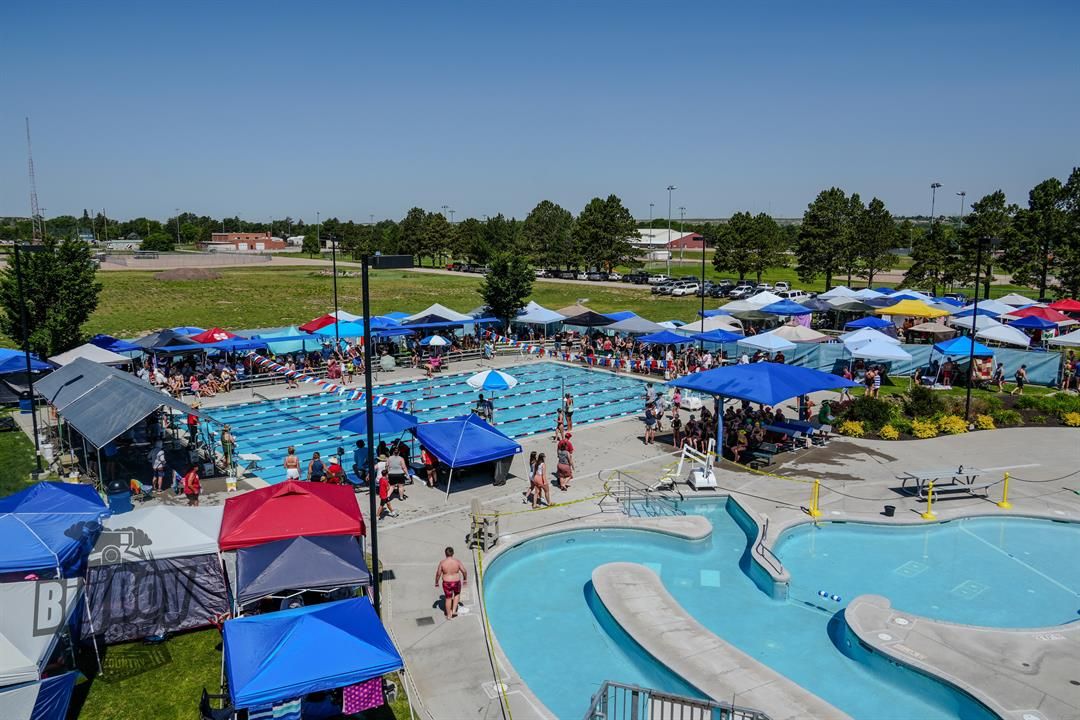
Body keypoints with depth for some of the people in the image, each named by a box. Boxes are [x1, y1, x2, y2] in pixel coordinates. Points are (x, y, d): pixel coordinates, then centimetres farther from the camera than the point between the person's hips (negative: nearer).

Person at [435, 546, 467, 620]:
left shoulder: (442, 562, -12)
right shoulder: (457, 561, -12)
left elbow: (438, 573, -4)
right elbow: (464, 571, -5)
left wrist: (436, 582, 11)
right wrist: (465, 579, 12)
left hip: (446, 583, 0)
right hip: (456, 582, 0)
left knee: (448, 598, 18)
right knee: (457, 594, 29)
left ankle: (449, 615, 31)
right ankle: (454, 610, 25)